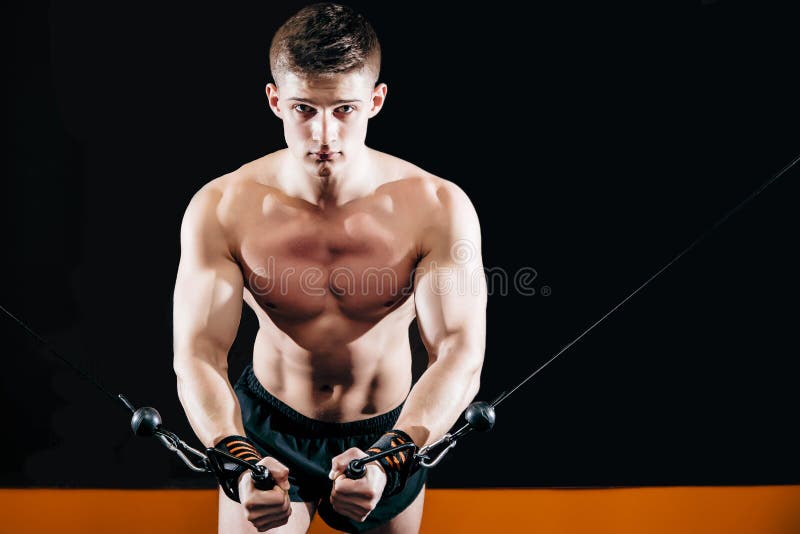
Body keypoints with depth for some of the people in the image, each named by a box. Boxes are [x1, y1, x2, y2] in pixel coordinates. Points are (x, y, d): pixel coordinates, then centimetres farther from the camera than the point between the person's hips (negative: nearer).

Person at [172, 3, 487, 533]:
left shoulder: (438, 208, -22)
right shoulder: (221, 210, -20)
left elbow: (460, 355, -28)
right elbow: (198, 353, -24)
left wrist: (386, 461, -45)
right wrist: (241, 463, -43)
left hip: (389, 434, 1)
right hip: (267, 431, 0)